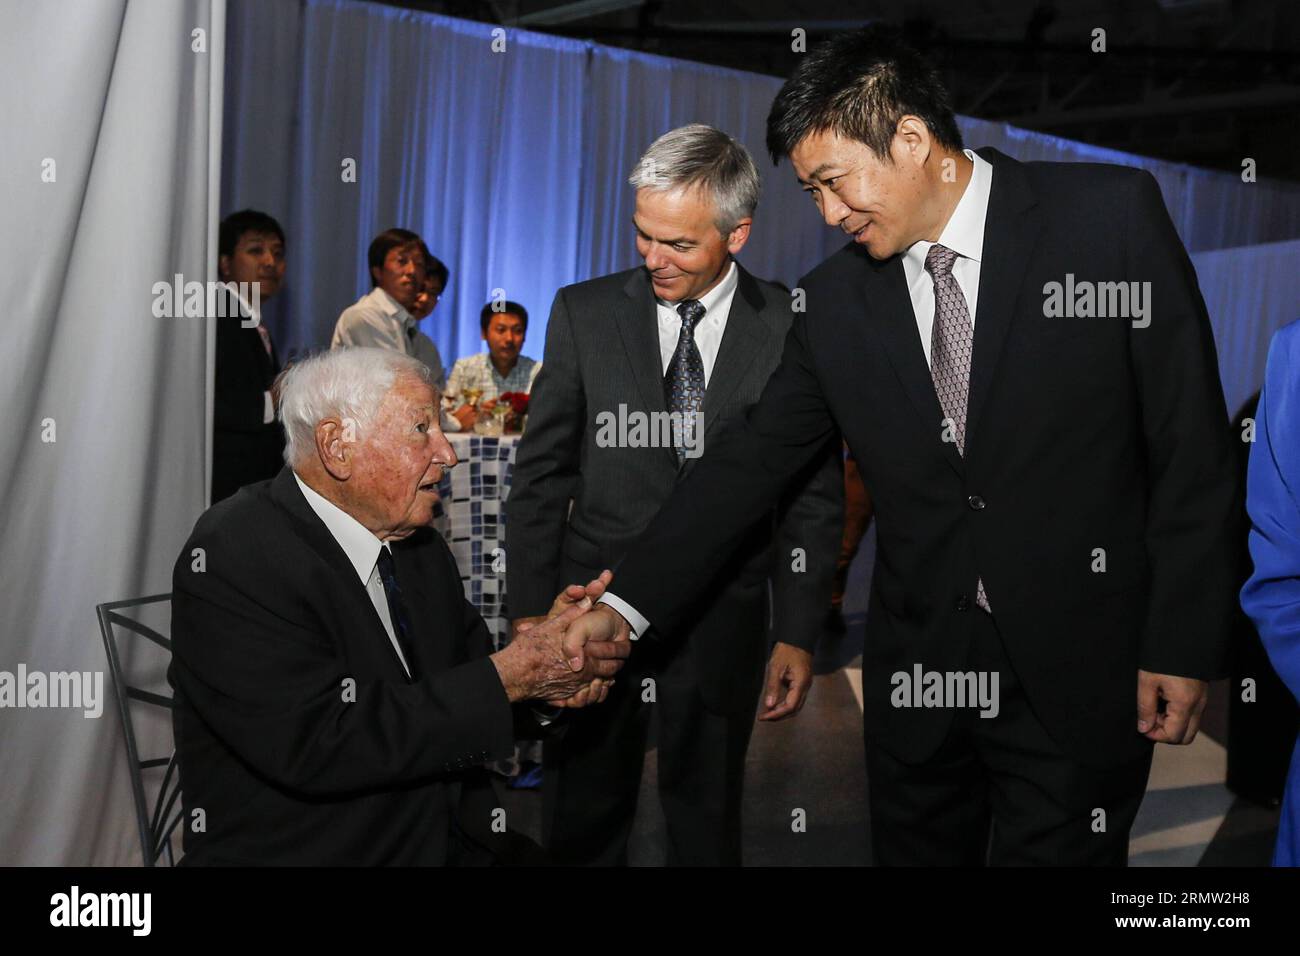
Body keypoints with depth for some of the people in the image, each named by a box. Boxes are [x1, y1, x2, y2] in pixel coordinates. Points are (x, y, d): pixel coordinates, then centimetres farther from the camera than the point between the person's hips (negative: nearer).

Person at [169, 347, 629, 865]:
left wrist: (547, 668, -10)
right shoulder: (231, 556, -14)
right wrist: (511, 675, -19)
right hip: (308, 852, -5)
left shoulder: (420, 545, 7)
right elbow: (318, 740, -22)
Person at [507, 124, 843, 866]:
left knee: (707, 828, 14)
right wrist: (530, 611, 0)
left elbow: (816, 497, 0)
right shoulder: (585, 313, 0)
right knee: (581, 828, 13)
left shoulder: (790, 329, -4)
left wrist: (798, 635, -1)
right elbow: (542, 474, 3)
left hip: (722, 624, -1)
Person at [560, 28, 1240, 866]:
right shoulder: (835, 300, 0)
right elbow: (750, 464, 4)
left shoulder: (1111, 217, -8)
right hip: (918, 670, 3)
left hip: (1077, 672, -2)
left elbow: (1193, 446, -6)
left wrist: (1185, 644, -8)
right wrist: (627, 606, -1)